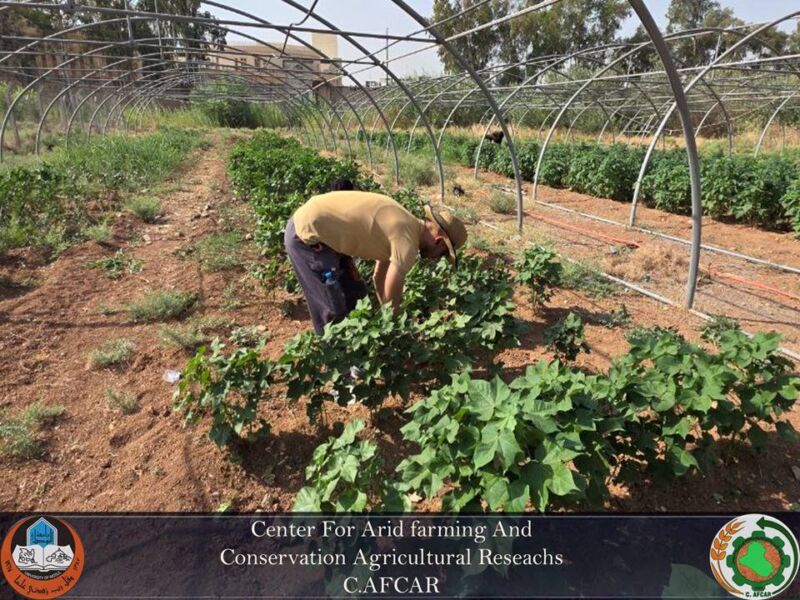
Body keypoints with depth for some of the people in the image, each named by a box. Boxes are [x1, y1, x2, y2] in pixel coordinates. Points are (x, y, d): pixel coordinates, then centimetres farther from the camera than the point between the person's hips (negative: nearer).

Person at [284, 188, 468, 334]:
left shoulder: (404, 227, 10)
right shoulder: (408, 243, -19)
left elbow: (380, 277, 19)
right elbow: (391, 298, -12)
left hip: (314, 224, 10)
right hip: (306, 234, -10)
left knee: (355, 296, 16)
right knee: (338, 308, -2)